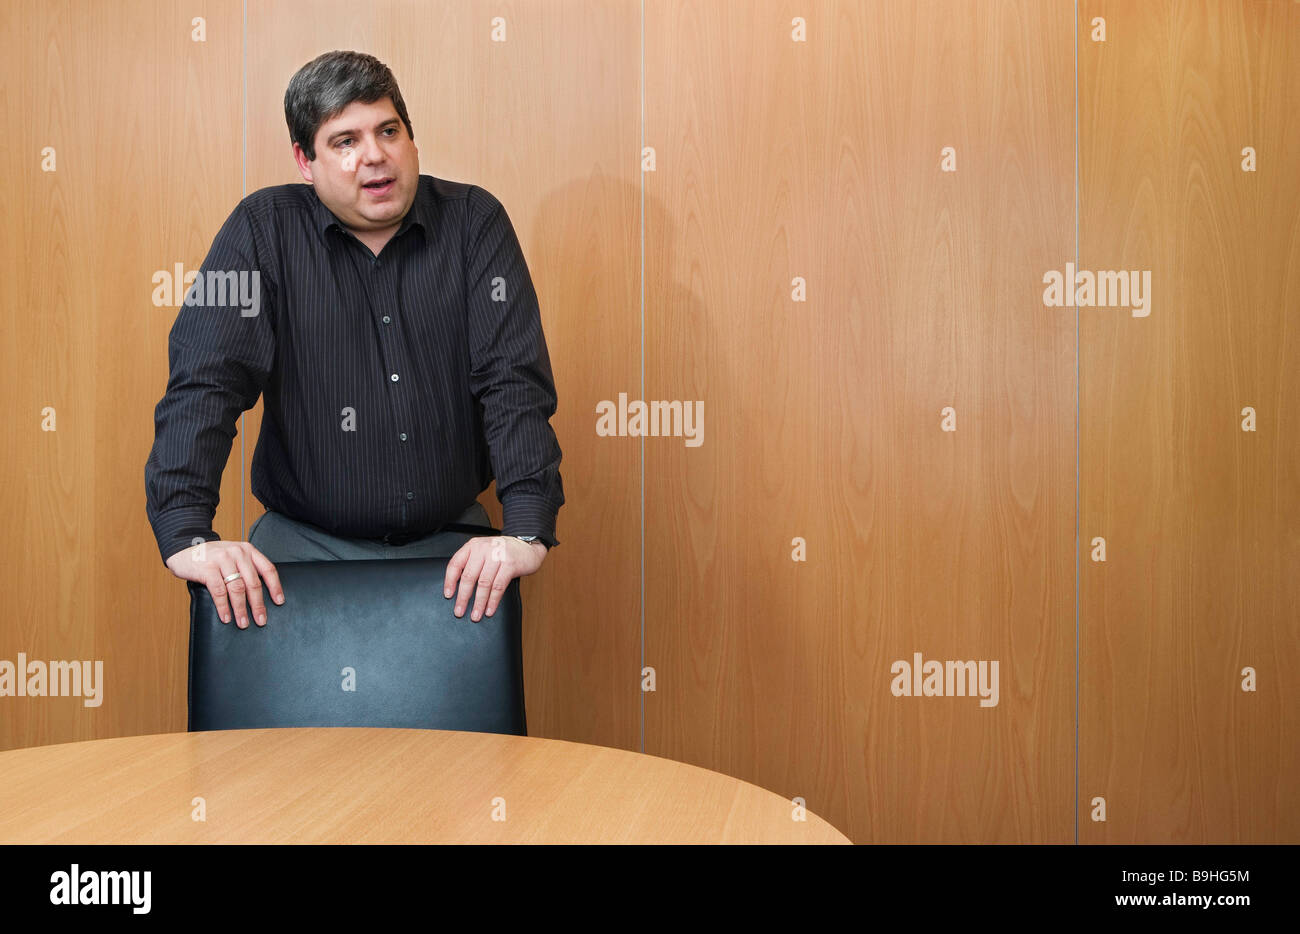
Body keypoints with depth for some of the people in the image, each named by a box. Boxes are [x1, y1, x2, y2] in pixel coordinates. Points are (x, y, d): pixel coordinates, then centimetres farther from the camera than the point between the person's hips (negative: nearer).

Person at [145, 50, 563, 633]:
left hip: (450, 539, 1)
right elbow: (204, 380, -10)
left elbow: (515, 379, -7)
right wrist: (187, 535, -25)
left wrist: (525, 531, -21)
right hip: (306, 540, -1)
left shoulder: (473, 222, 1)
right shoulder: (265, 229, -1)